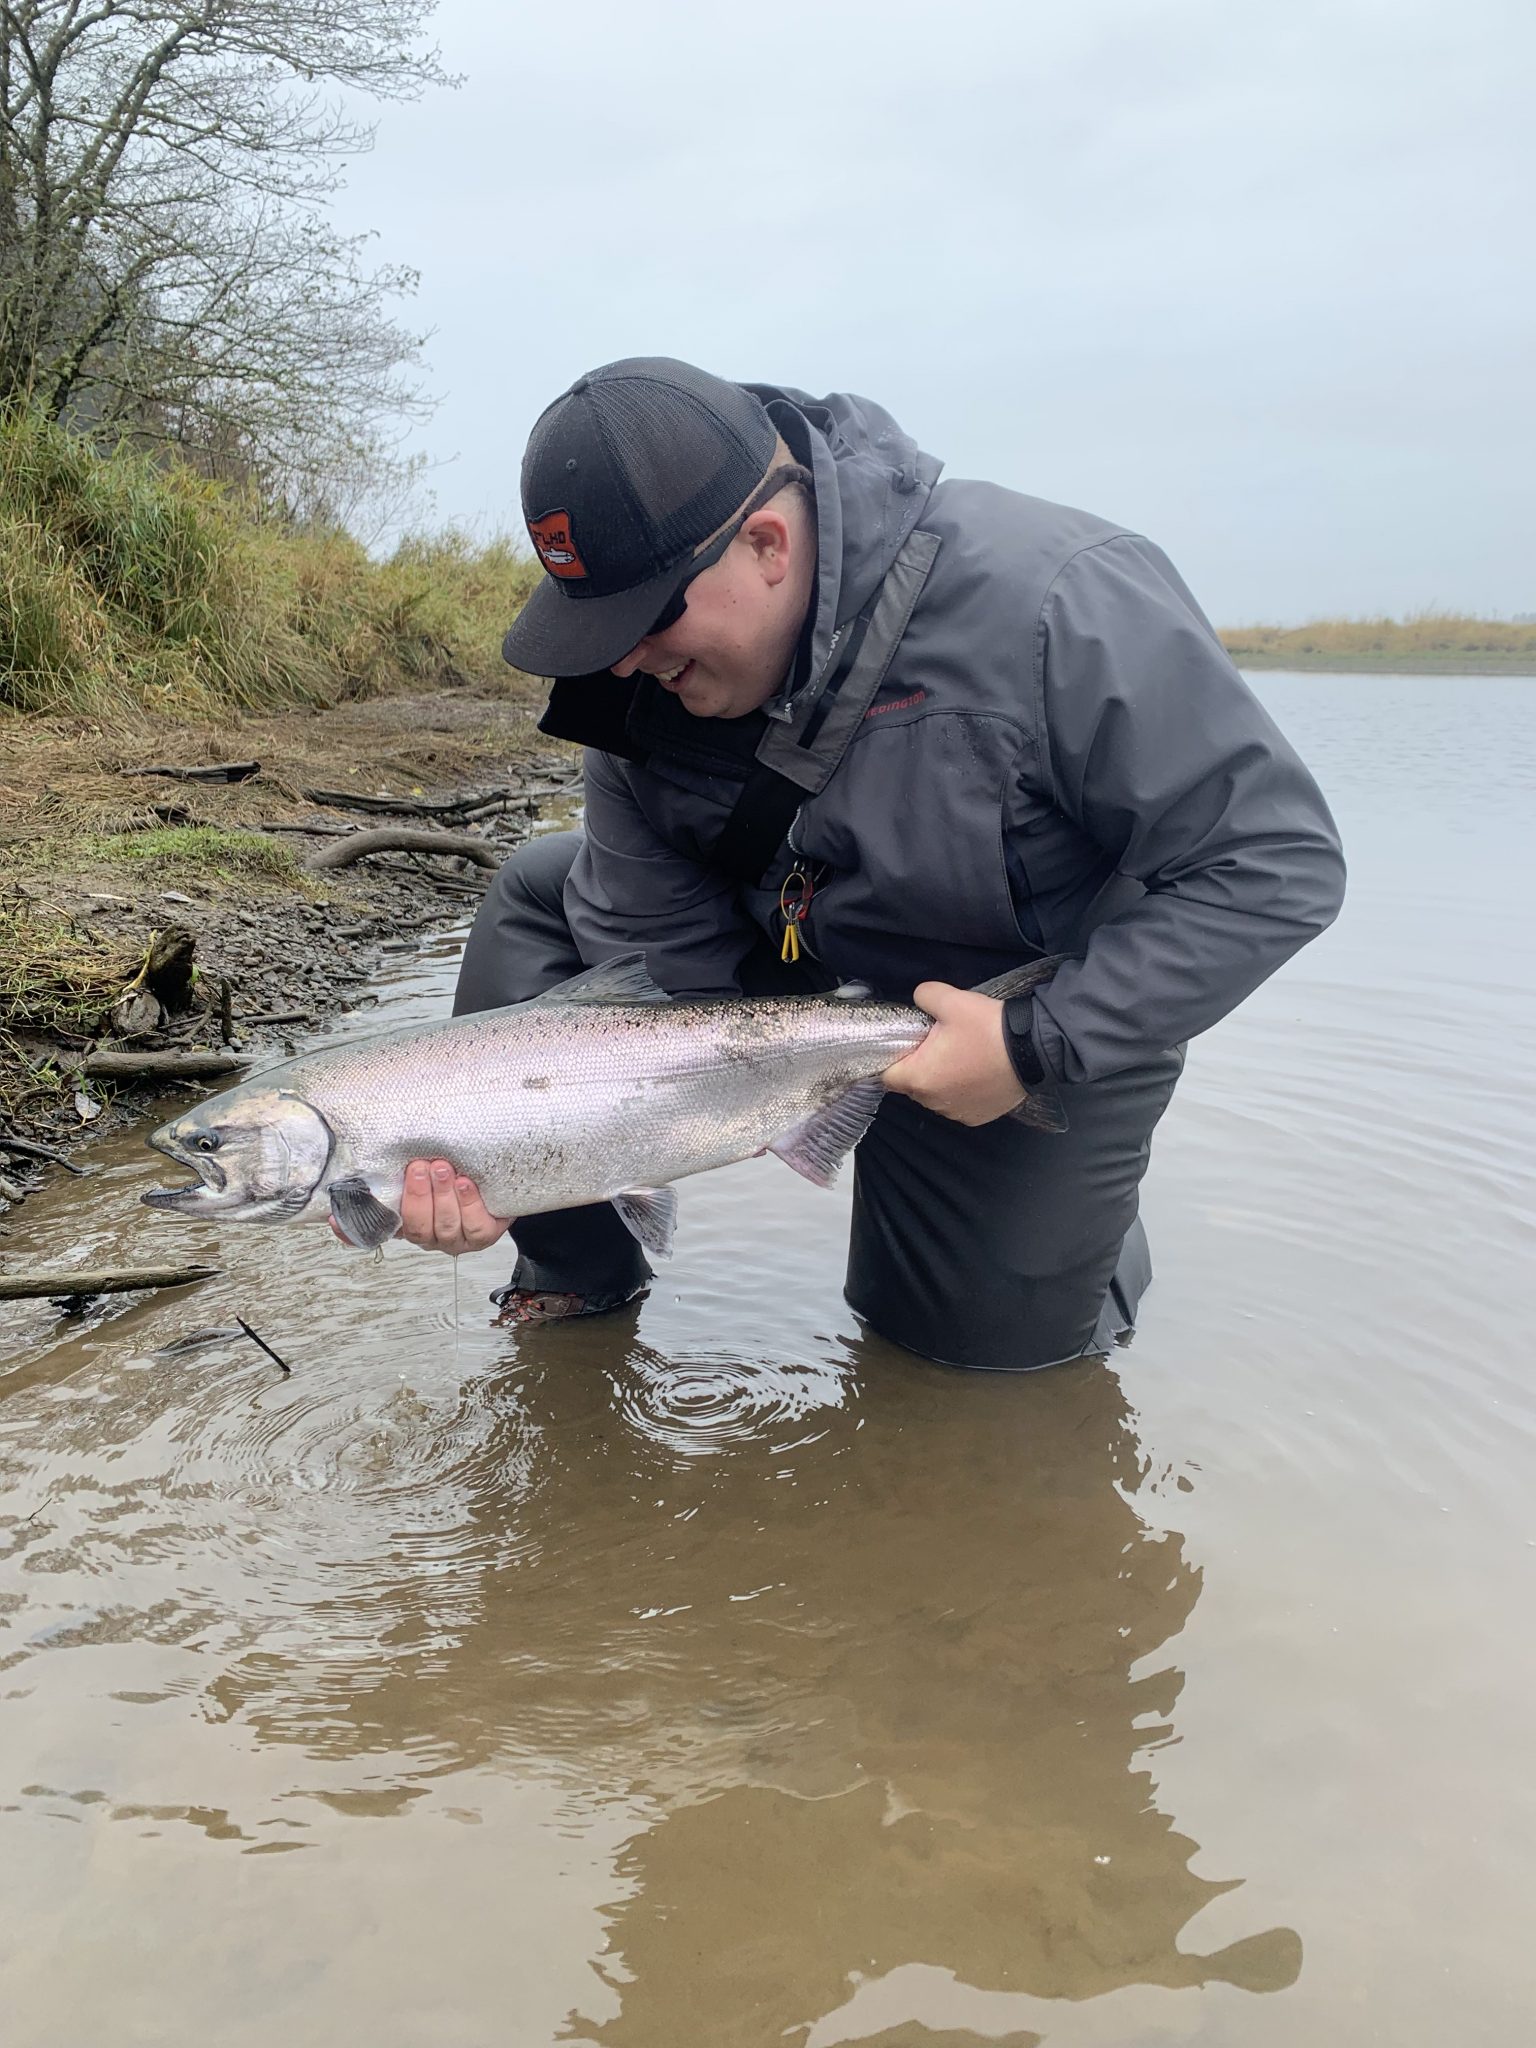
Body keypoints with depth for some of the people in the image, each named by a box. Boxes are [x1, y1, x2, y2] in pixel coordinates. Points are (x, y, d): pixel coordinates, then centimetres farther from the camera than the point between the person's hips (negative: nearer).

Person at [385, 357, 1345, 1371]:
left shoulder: (1054, 602, -34)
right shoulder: (646, 685, -16)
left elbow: (1277, 862, -29)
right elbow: (649, 960, -13)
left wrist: (1035, 1046, -31)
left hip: (1056, 1025, -4)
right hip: (796, 979, 5)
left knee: (983, 1346, 3)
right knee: (536, 896, -11)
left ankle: (1084, 1237, 38)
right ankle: (577, 1276, 4)